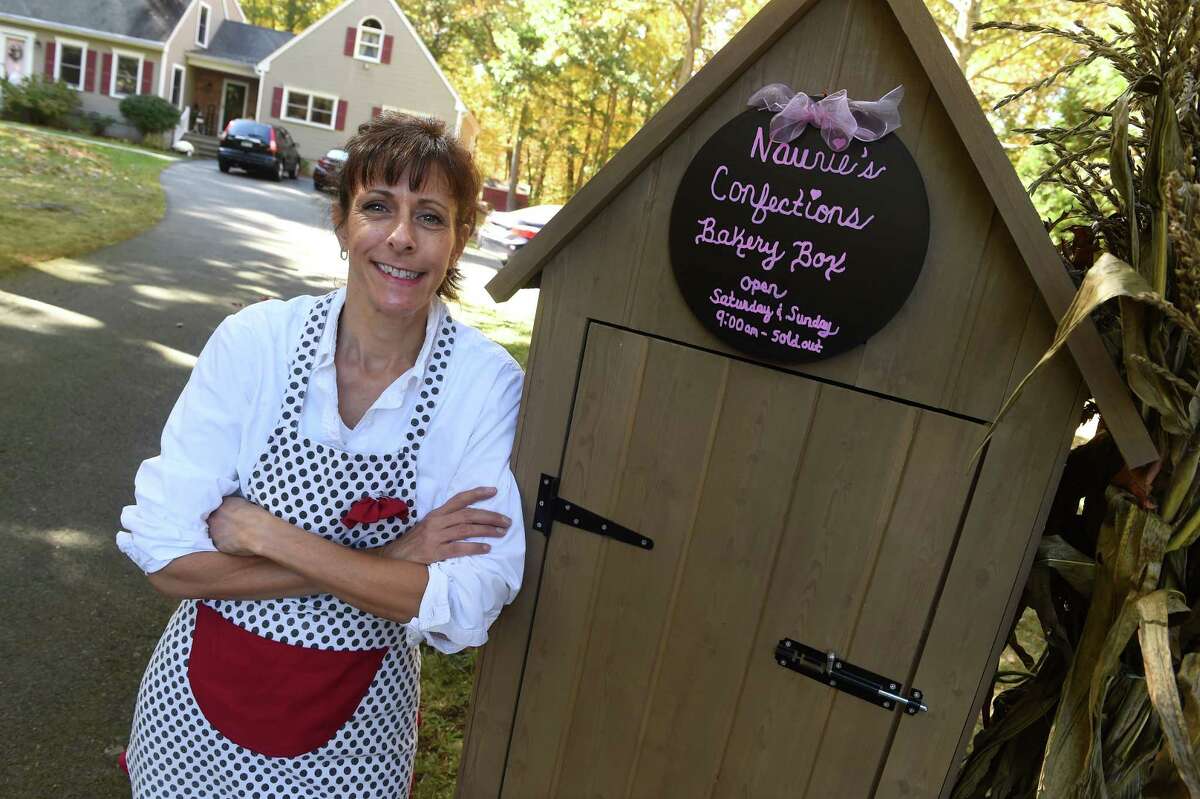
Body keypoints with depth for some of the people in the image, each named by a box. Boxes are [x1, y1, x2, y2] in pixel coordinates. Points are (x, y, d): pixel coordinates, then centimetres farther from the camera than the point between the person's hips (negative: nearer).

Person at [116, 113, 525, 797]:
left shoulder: (488, 382, -18)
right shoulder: (254, 341, -15)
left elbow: (466, 609, -23)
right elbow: (165, 554, -17)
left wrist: (267, 535, -25)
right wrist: (383, 567, -24)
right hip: (200, 699, 1)